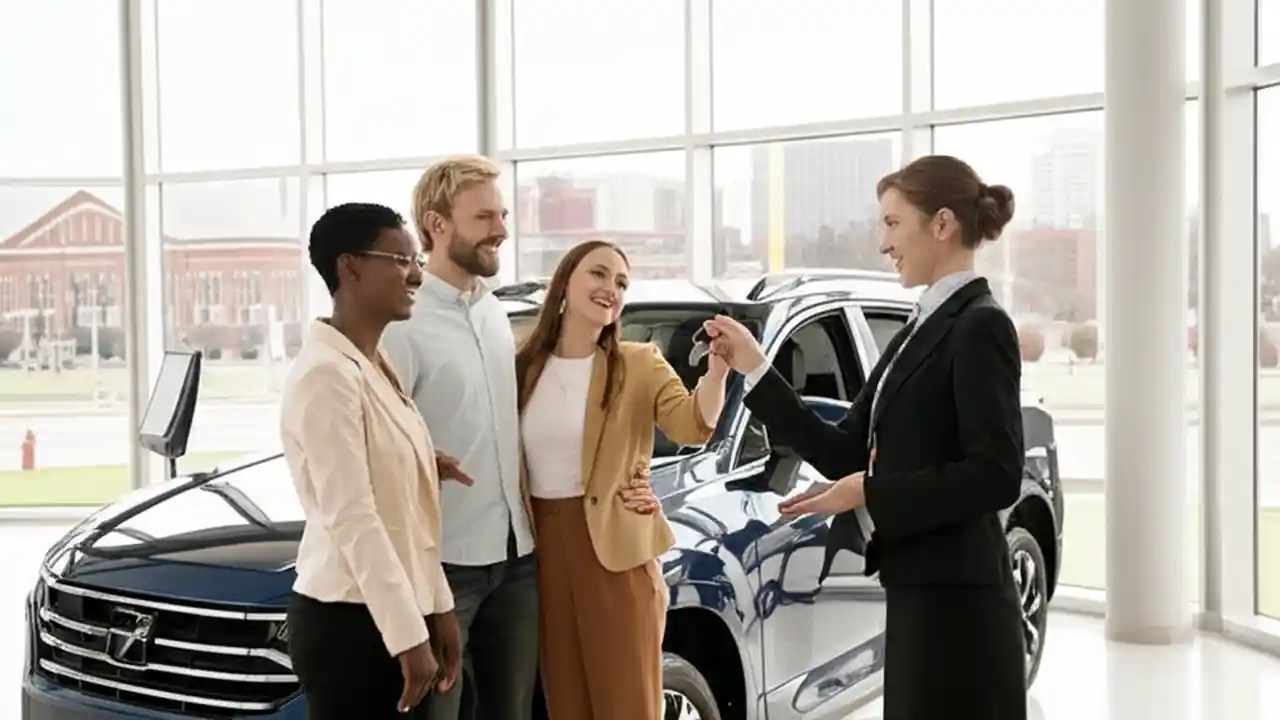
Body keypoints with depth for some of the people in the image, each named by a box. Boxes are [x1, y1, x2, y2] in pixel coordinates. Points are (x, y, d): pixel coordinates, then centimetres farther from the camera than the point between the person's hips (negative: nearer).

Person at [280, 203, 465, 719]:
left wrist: (437, 606, 11)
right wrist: (409, 634, -22)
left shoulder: (376, 367, 12)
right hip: (347, 620, -9)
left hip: (385, 614, 9)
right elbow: (351, 518, -22)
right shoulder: (326, 373, -16)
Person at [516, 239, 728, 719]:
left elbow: (690, 425, -20)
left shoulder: (639, 364, -2)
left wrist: (717, 370, -39)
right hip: (541, 547, 3)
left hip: (615, 548, -3)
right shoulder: (522, 367, 5)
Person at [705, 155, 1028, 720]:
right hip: (920, 594, 9)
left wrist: (872, 495, -17)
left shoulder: (980, 325, -12)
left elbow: (997, 475, -20)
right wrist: (755, 369, 8)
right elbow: (848, 455, 10)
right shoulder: (920, 331, 15)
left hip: (955, 599, -9)